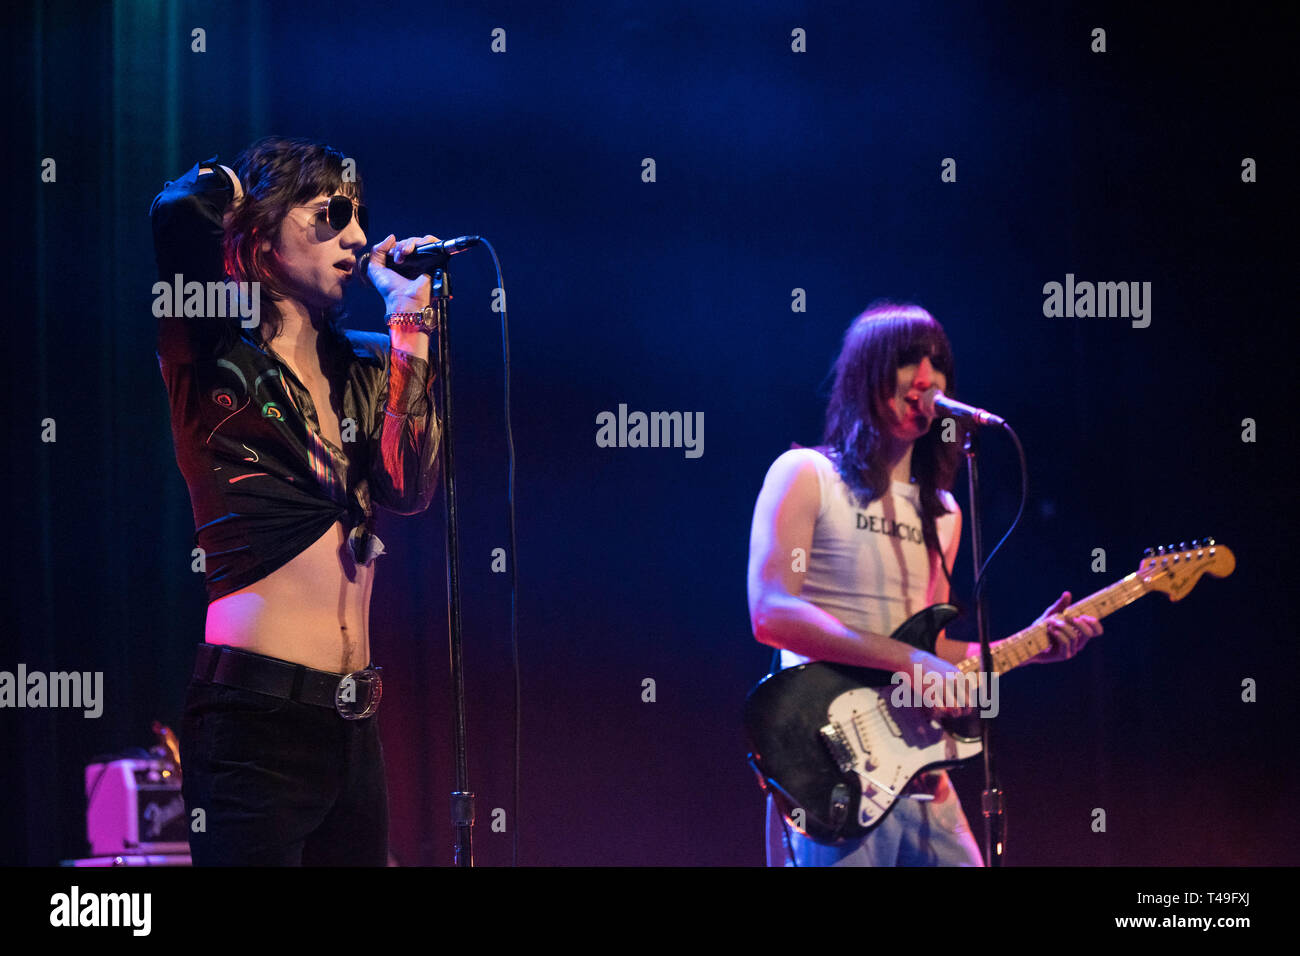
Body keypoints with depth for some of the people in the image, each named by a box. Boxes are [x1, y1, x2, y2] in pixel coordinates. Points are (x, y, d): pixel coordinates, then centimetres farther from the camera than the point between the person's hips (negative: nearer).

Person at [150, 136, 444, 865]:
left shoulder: (361, 368, 16)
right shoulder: (213, 362, -2)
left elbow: (410, 490, -1)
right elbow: (177, 214, -21)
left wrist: (409, 325, 0)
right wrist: (220, 189, 2)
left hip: (353, 720, 6)